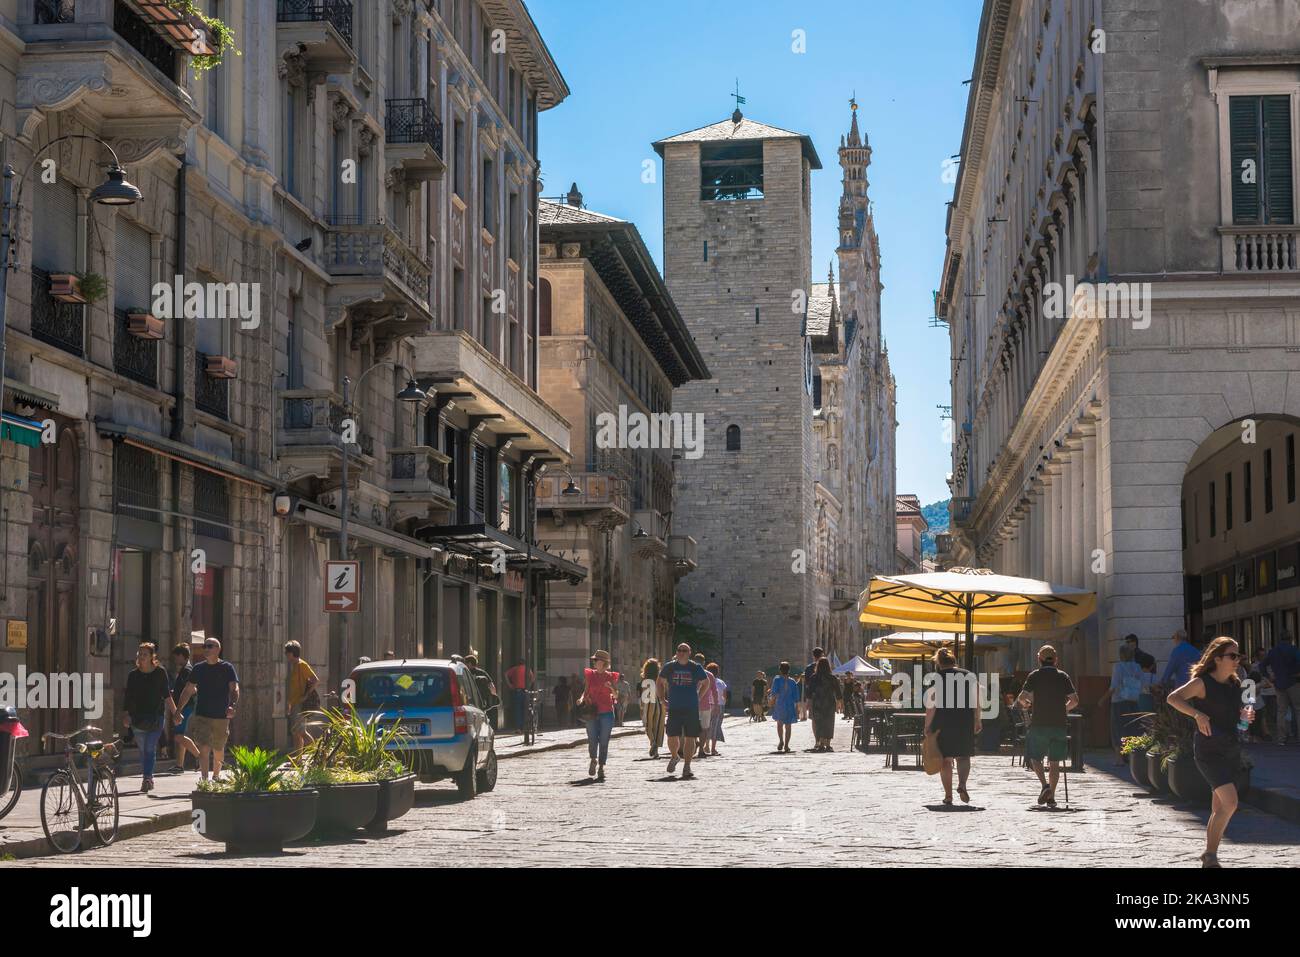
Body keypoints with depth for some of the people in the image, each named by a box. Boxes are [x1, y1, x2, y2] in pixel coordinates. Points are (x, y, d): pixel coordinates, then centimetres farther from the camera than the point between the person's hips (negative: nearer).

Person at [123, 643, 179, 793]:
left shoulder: (160, 673, 1)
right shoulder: (133, 675, 6)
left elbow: (166, 695, 7)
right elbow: (129, 697, 5)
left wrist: (174, 712, 6)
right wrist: (126, 714, -5)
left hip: (156, 716, -3)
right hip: (137, 717, 3)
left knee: (150, 748, -12)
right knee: (143, 750, 10)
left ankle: (146, 779, -18)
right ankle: (148, 778, 23)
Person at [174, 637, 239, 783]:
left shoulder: (227, 668, -1)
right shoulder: (199, 668, 7)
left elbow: (234, 689, -11)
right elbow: (188, 690, 14)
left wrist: (232, 705, -30)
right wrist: (178, 710, 9)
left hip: (221, 717, -1)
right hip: (201, 716, 1)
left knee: (218, 751, 11)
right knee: (204, 749, -14)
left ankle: (215, 778, 30)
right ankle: (204, 779, -20)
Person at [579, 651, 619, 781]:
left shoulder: (610, 677, 2)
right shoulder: (590, 675, 7)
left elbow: (616, 696, 4)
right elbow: (587, 691, 14)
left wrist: (612, 688, -16)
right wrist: (582, 699, -5)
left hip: (606, 712, -1)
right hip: (592, 711, 1)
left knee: (604, 741, -1)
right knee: (592, 739, -2)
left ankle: (601, 767, 8)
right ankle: (593, 760, 26)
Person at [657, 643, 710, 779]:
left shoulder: (696, 667, 1)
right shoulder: (669, 667, 3)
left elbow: (706, 682, 17)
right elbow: (661, 682, 18)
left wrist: (698, 697, 8)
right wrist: (662, 698, 8)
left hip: (692, 709, 0)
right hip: (674, 708, 0)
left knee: (690, 738, -2)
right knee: (672, 737, -2)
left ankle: (687, 767, 4)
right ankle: (674, 757, 29)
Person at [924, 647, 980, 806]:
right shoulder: (969, 676, 7)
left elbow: (931, 705, -8)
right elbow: (976, 702, 5)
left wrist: (927, 725, -4)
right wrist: (977, 721, 11)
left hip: (942, 723, -2)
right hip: (965, 723, 2)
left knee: (946, 759, 5)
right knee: (963, 756, 12)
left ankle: (948, 795, 3)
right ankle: (962, 784, -12)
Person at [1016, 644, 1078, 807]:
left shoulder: (1035, 676, 0)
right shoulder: (1063, 676, 6)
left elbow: (1022, 697, -8)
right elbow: (1074, 700, 2)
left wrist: (1026, 703, 14)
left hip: (1039, 724, -2)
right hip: (1059, 725, 2)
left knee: (1035, 757, 11)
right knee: (1055, 762, 8)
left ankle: (1045, 785, -11)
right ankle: (1051, 796, 4)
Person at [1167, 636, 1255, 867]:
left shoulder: (1235, 683, 9)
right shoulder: (1203, 683, -12)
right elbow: (1173, 698, -24)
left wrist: (1245, 715, 2)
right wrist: (1197, 714, -38)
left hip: (1232, 750, 7)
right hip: (1209, 751, -7)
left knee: (1219, 808, 11)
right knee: (1230, 803, -19)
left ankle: (1209, 856, 22)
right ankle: (1210, 856, -8)